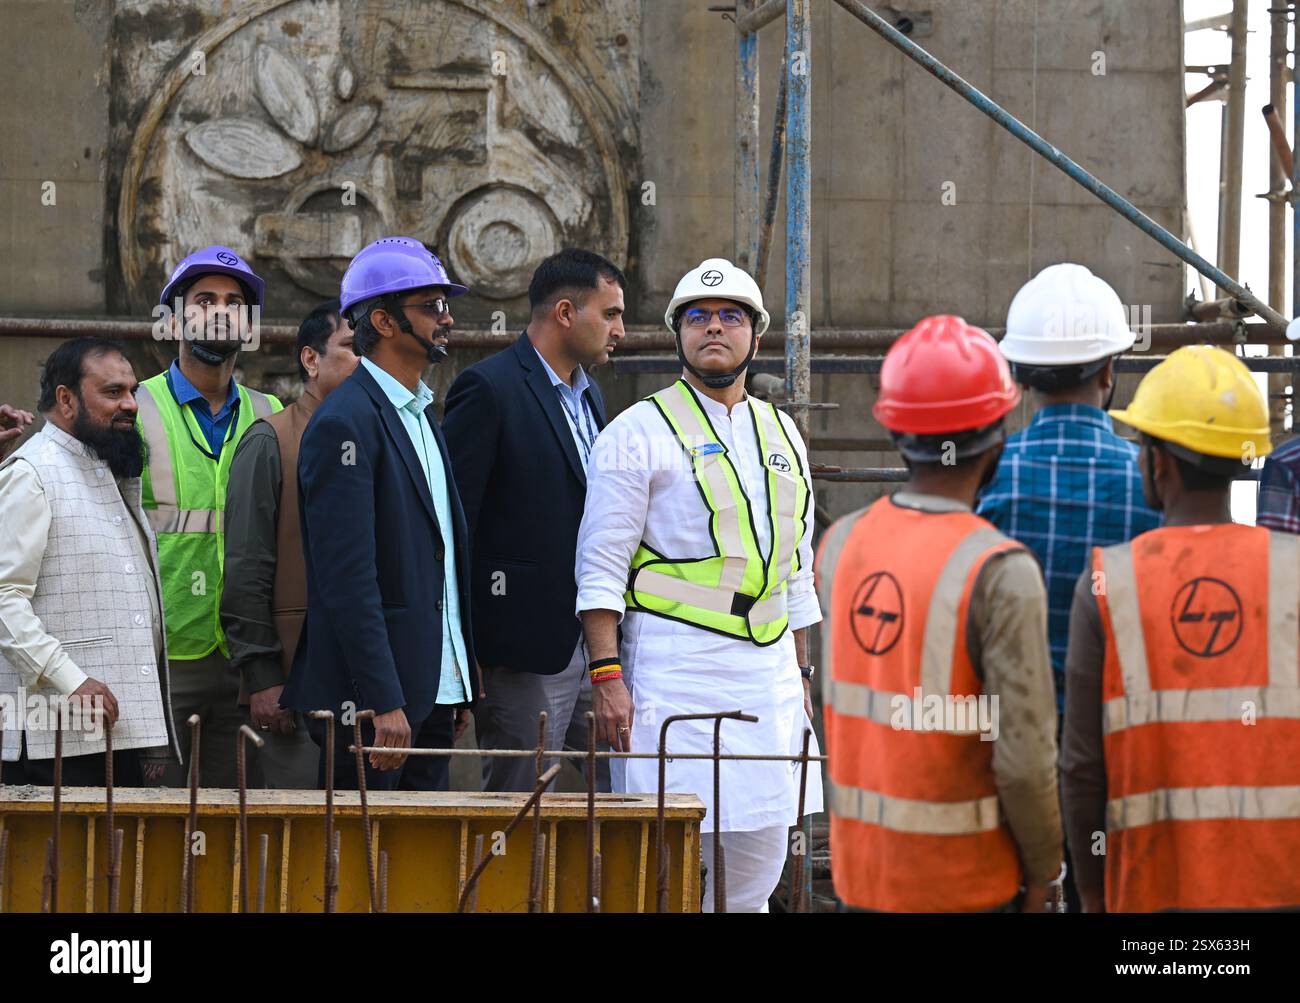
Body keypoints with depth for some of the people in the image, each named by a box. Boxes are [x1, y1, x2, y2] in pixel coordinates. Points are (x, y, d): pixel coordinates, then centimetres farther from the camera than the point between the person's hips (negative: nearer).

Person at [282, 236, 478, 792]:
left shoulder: (422, 415, 17)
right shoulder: (343, 423, -13)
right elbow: (347, 578, -18)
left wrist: (461, 685, 16)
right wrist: (383, 704, -22)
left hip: (434, 691, 9)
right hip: (373, 699, -9)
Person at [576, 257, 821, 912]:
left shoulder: (781, 435, 16)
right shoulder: (639, 433, -3)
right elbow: (602, 567, -6)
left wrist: (801, 674, 18)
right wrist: (606, 675, -15)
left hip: (769, 668, 6)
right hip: (675, 668, -6)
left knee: (755, 878, 6)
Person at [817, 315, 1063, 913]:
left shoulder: (841, 545, -2)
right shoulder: (1002, 575, -19)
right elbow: (1023, 755, -19)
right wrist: (1041, 866, -5)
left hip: (859, 866, 5)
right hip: (962, 882, -5)